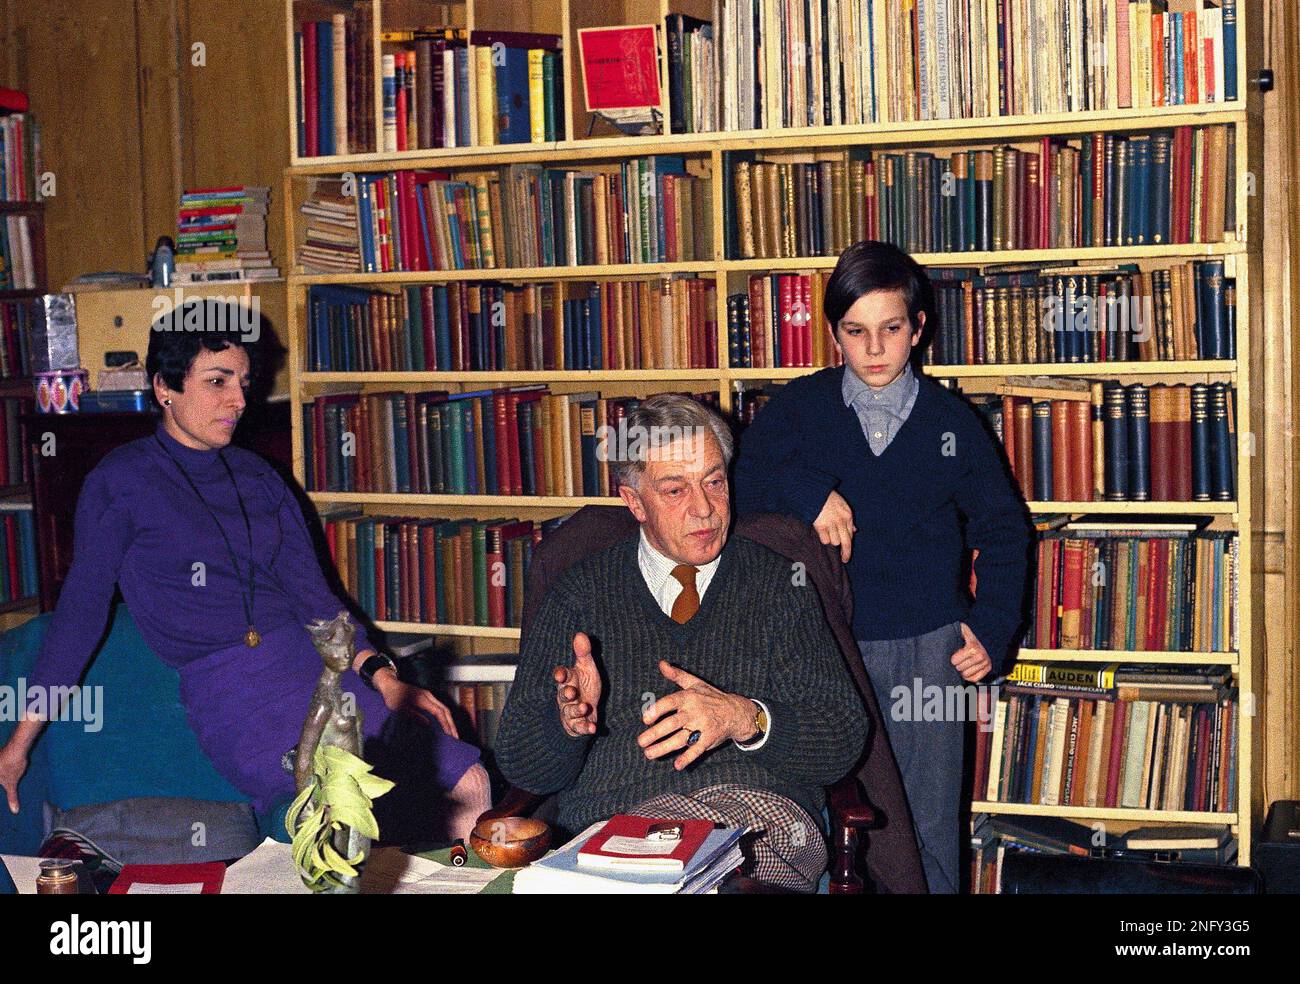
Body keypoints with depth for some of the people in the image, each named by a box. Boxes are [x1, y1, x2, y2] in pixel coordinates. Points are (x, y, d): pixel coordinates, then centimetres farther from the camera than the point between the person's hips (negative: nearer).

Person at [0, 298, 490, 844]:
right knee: (383, 804, -27)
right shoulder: (120, 482, 4)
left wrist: (381, 676, 2)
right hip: (226, 688, -5)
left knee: (468, 785, -12)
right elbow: (83, 605, 6)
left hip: (318, 659, 6)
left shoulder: (256, 476, 19)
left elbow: (310, 589, 16)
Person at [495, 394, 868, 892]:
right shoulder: (579, 593, 13)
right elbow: (518, 762, 10)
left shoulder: (778, 584, 14)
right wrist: (569, 719, -13)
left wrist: (744, 718, -15)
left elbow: (844, 738, 4)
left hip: (767, 819, 0)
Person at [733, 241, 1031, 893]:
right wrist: (808, 492, -20)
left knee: (929, 827, 6)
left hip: (928, 649, 0)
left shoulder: (951, 421, 3)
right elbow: (736, 482, -4)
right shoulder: (799, 409, 2)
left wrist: (991, 629, 2)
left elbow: (1002, 528, 11)